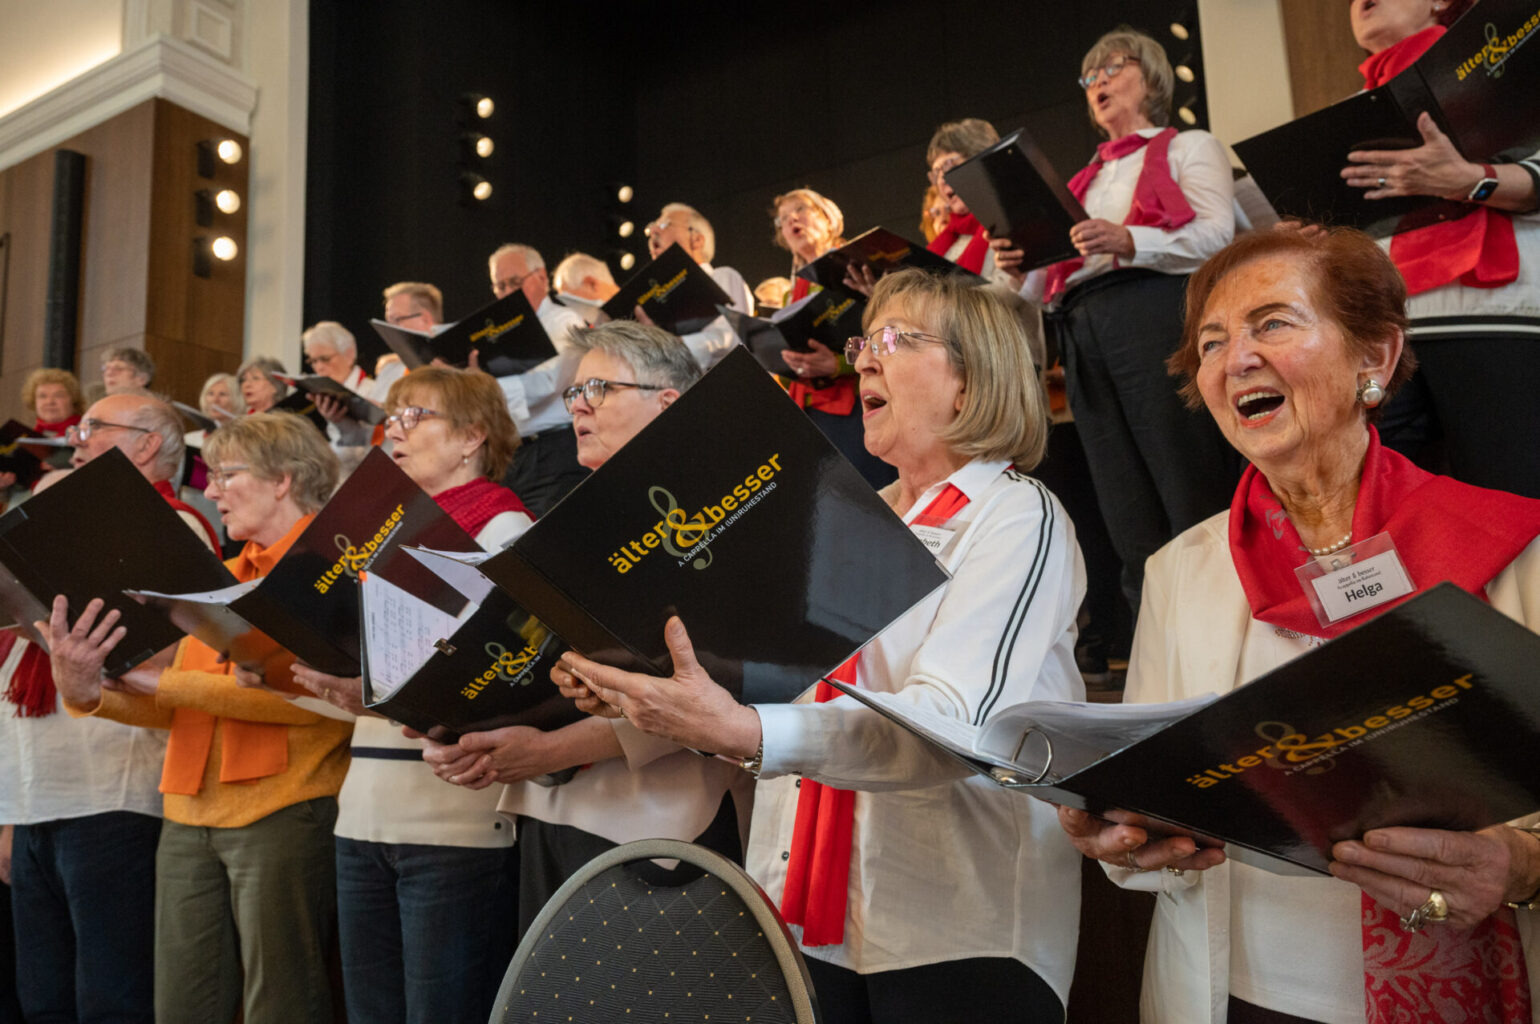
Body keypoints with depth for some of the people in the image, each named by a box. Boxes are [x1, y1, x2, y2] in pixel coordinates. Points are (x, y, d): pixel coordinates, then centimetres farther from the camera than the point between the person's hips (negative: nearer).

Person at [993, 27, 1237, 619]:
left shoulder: (1189, 148, 15)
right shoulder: (1086, 180, 29)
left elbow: (1217, 237, -3)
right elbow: (1057, 280, 22)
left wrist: (1128, 243, -19)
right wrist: (1021, 270, 0)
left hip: (1157, 313, -5)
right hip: (1083, 334, 5)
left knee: (1194, 500, -11)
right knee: (1130, 522, 3)